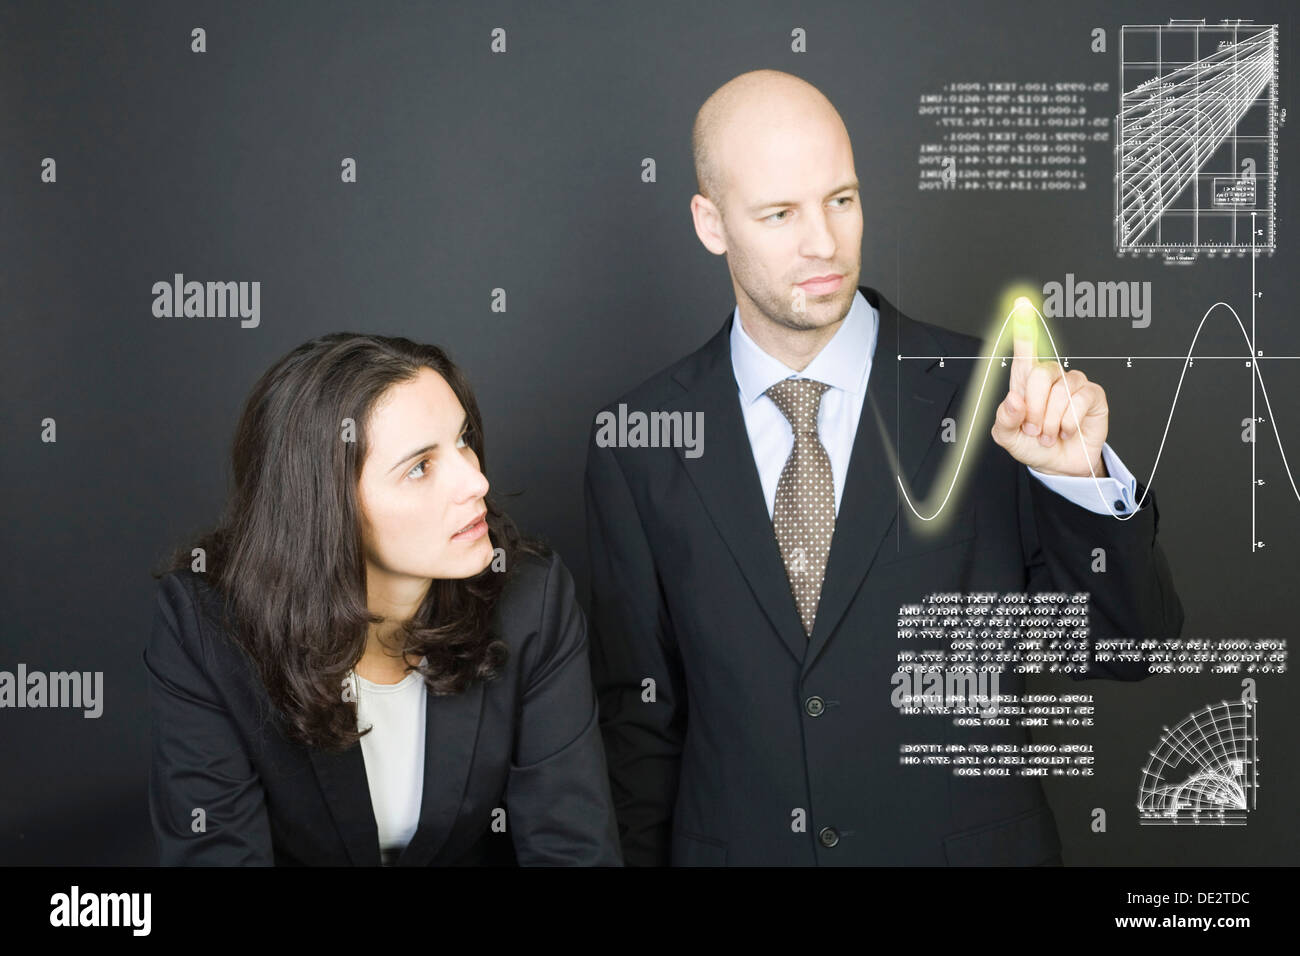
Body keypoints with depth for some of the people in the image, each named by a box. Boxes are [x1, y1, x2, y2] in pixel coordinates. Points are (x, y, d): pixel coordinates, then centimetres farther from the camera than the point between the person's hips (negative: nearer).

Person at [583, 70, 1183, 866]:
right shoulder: (636, 442, -7)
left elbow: (1128, 650, -9)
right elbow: (641, 716, 0)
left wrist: (1082, 476, -24)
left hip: (970, 843, 0)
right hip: (733, 845, 1)